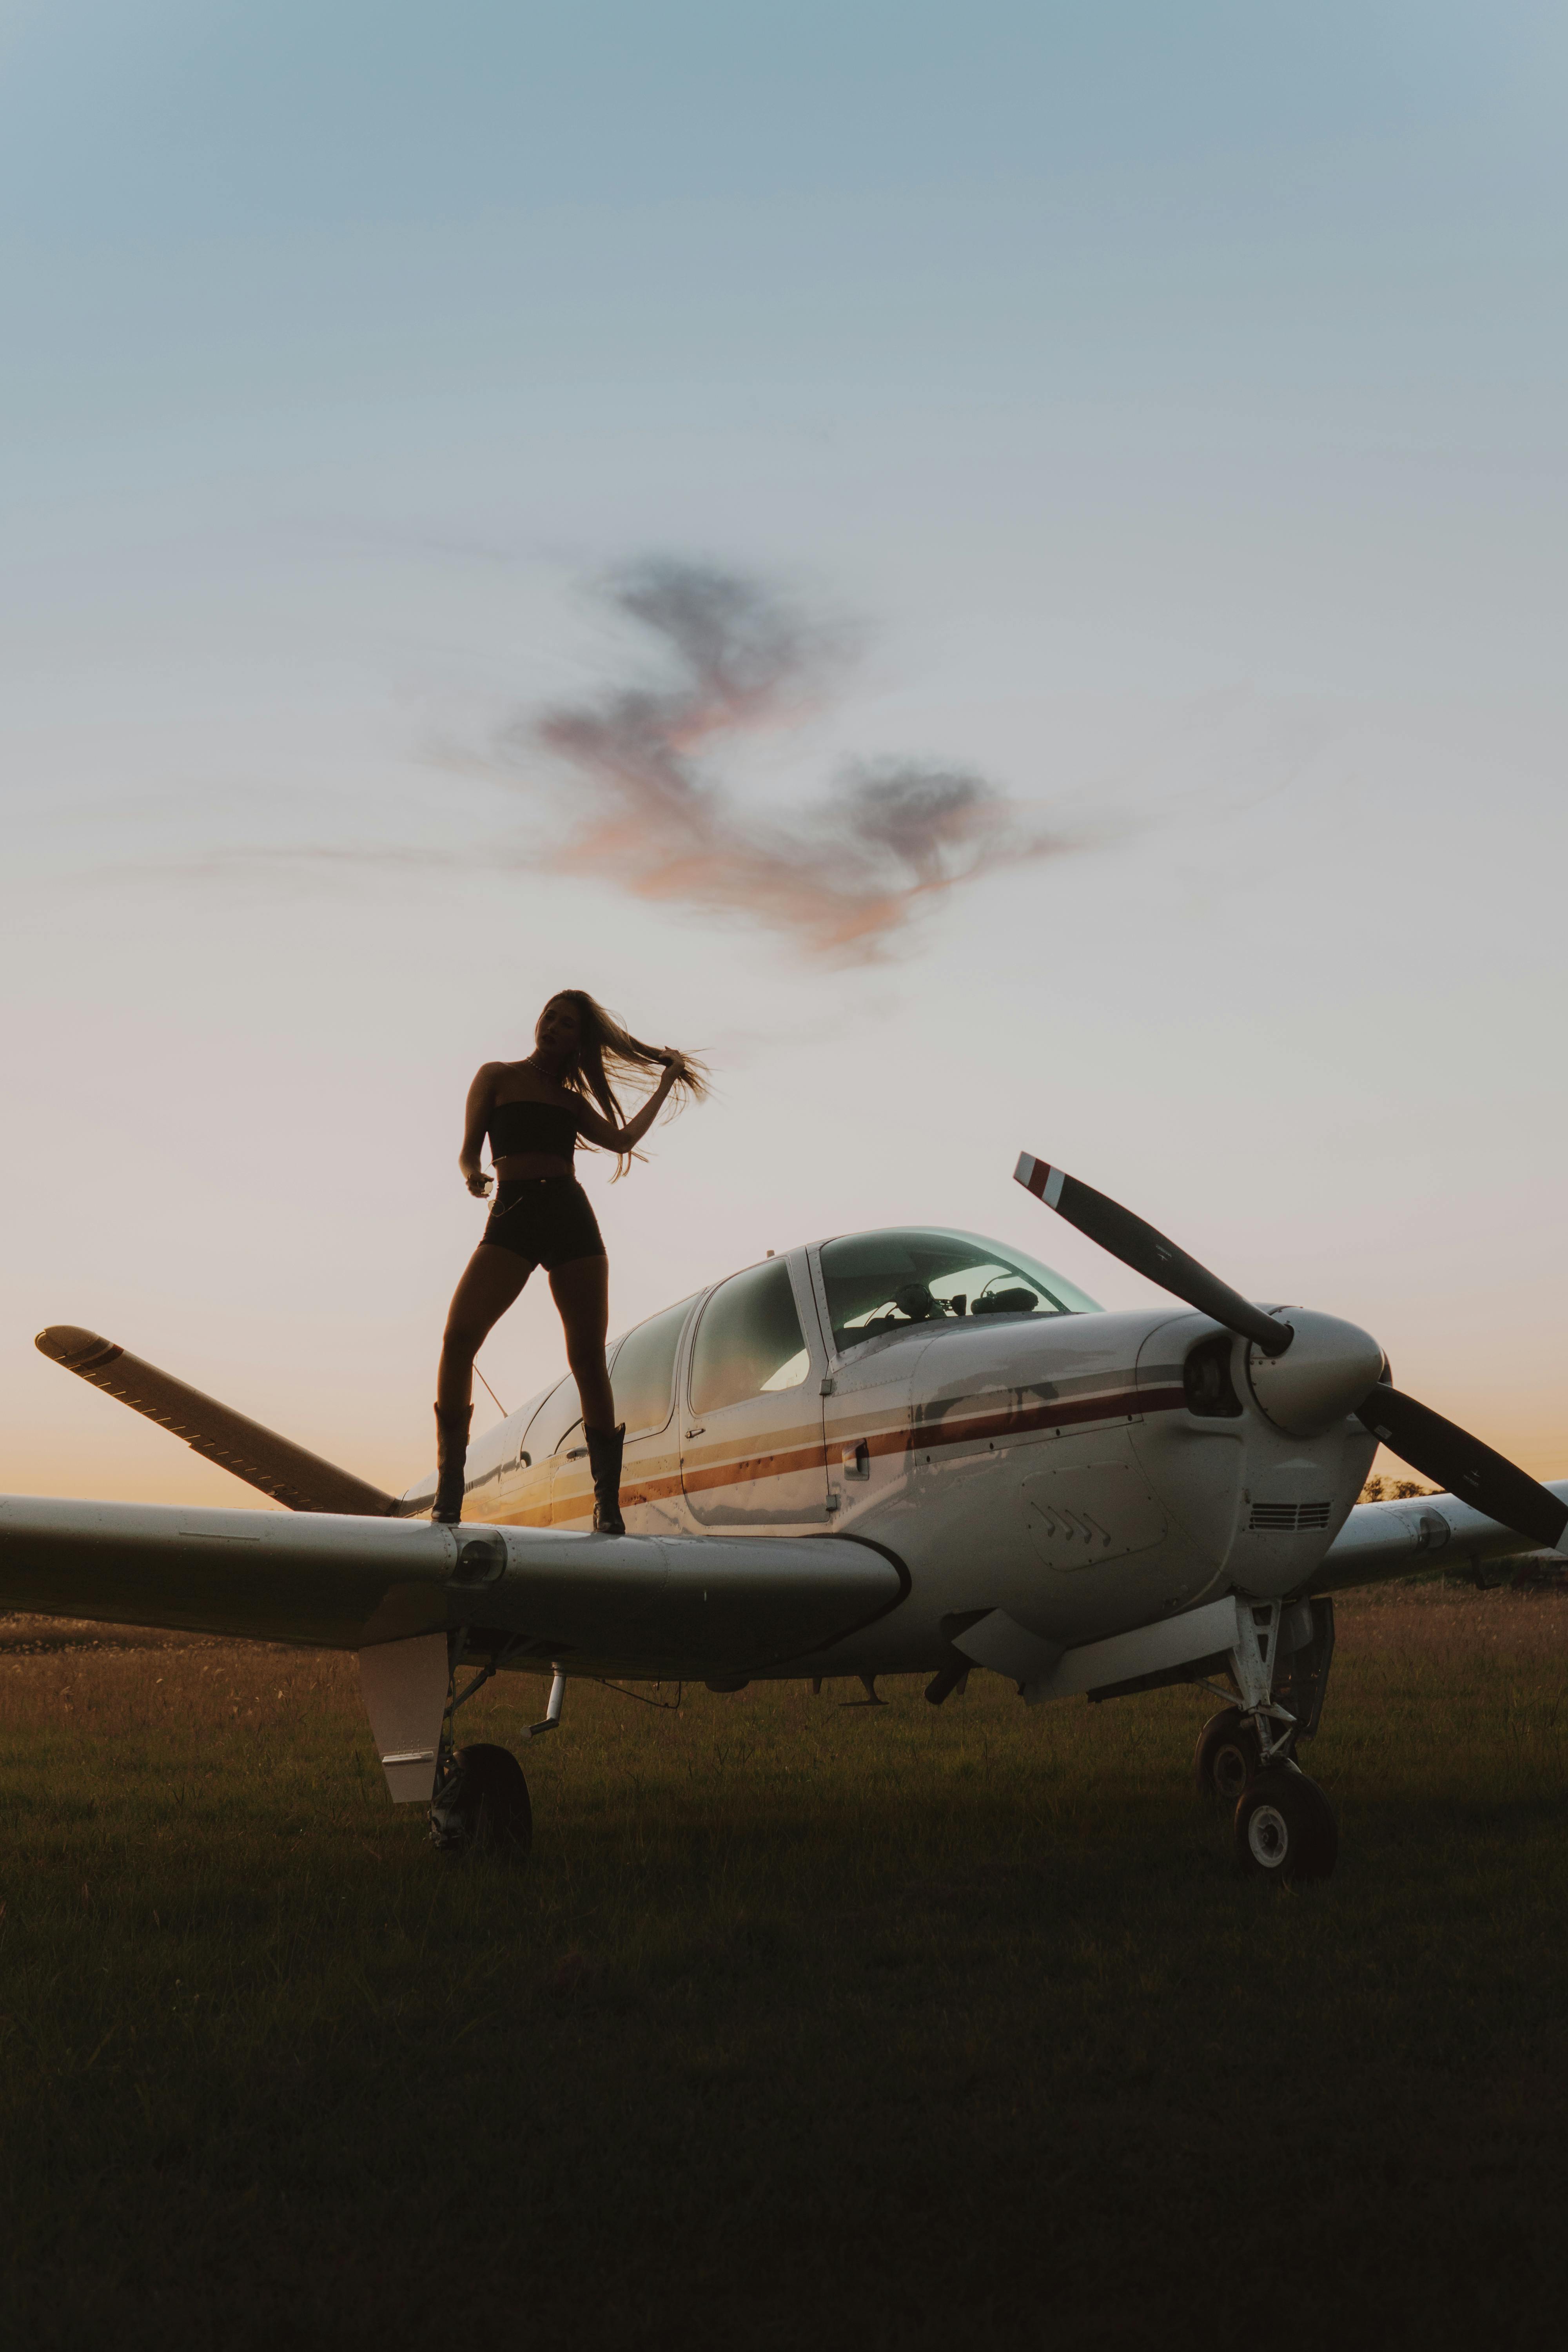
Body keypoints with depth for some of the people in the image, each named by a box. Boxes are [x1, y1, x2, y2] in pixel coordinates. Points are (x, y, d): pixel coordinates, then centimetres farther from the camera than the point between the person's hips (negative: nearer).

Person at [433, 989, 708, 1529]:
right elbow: (468, 1152, 9)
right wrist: (473, 1176, -14)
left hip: (570, 1215, 3)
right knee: (459, 1337, -22)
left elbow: (623, 1140, 15)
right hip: (513, 1214, -3)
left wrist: (667, 1082, 23)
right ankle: (448, 1495, -18)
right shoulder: (498, 1077, 15)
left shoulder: (573, 1100, 23)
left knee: (588, 1355, -5)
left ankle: (608, 1504, -2)